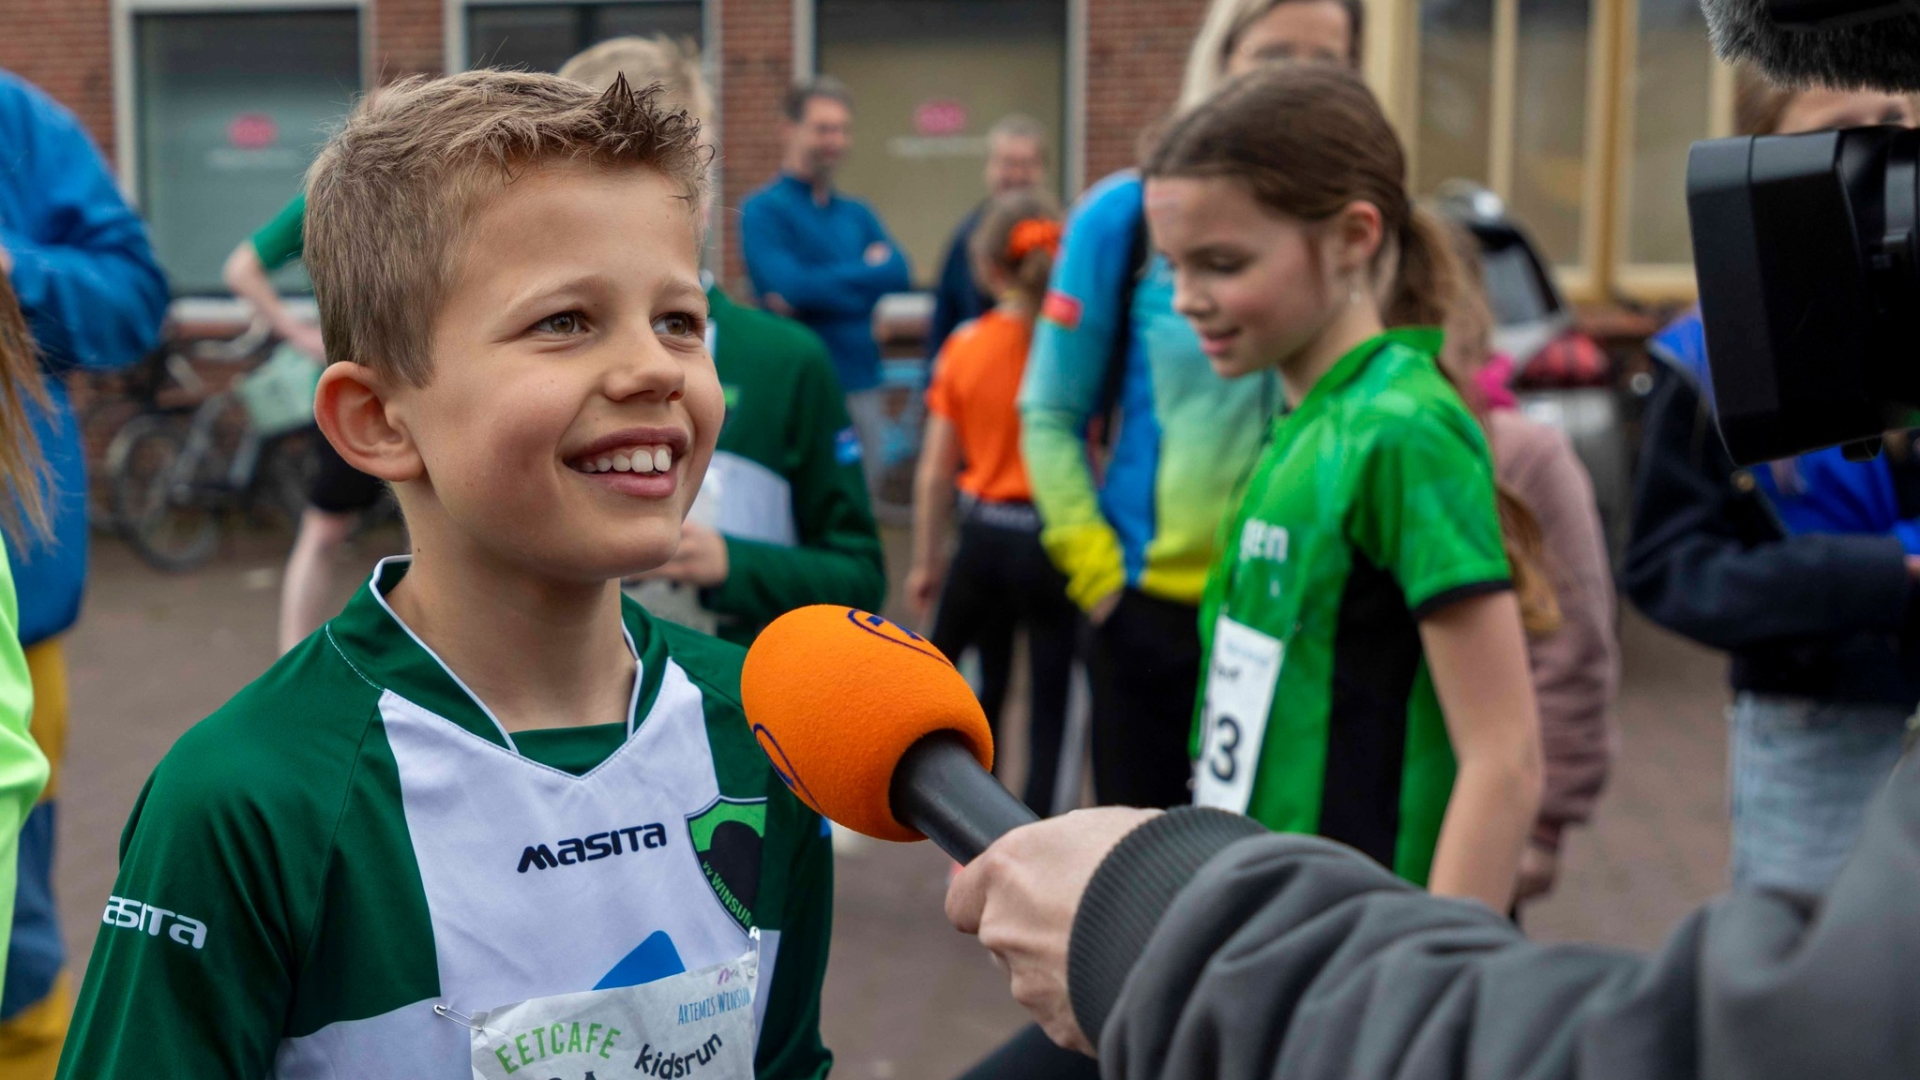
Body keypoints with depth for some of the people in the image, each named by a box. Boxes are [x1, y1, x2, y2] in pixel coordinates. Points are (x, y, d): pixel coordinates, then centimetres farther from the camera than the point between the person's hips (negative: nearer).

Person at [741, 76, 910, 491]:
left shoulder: (858, 214, 16)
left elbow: (898, 272, -1)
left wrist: (821, 286, -12)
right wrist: (865, 271, -6)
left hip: (862, 390, 6)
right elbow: (788, 285, -17)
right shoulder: (763, 209, -3)